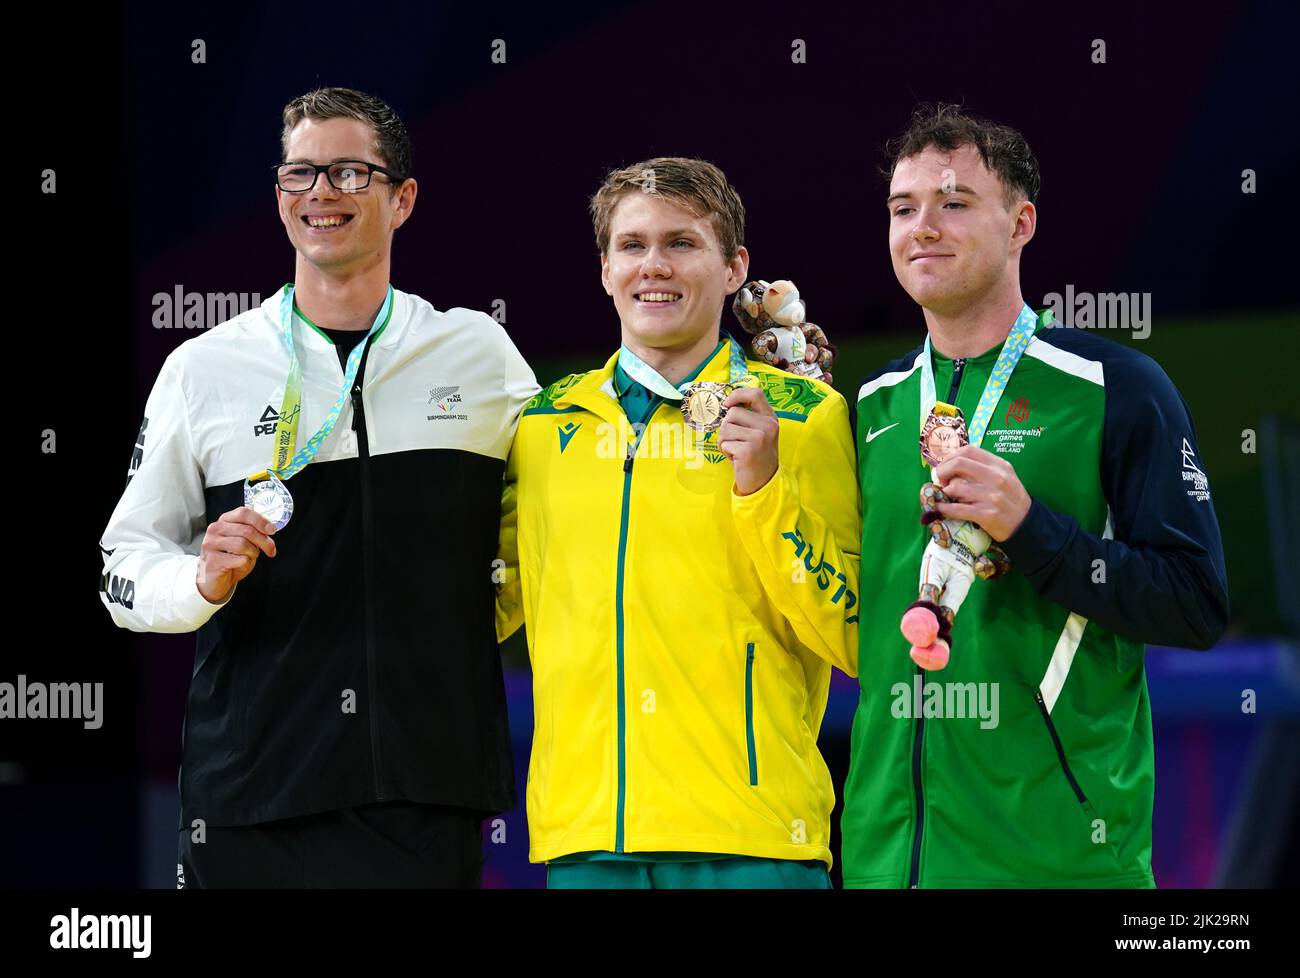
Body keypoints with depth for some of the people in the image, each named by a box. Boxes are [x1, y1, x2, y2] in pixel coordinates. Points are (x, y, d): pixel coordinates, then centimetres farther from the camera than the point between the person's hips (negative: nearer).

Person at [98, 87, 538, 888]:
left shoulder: (481, 355, 8)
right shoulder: (203, 370, 7)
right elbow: (124, 563, 8)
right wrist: (205, 580, -12)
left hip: (430, 791, 0)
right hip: (250, 787, 0)